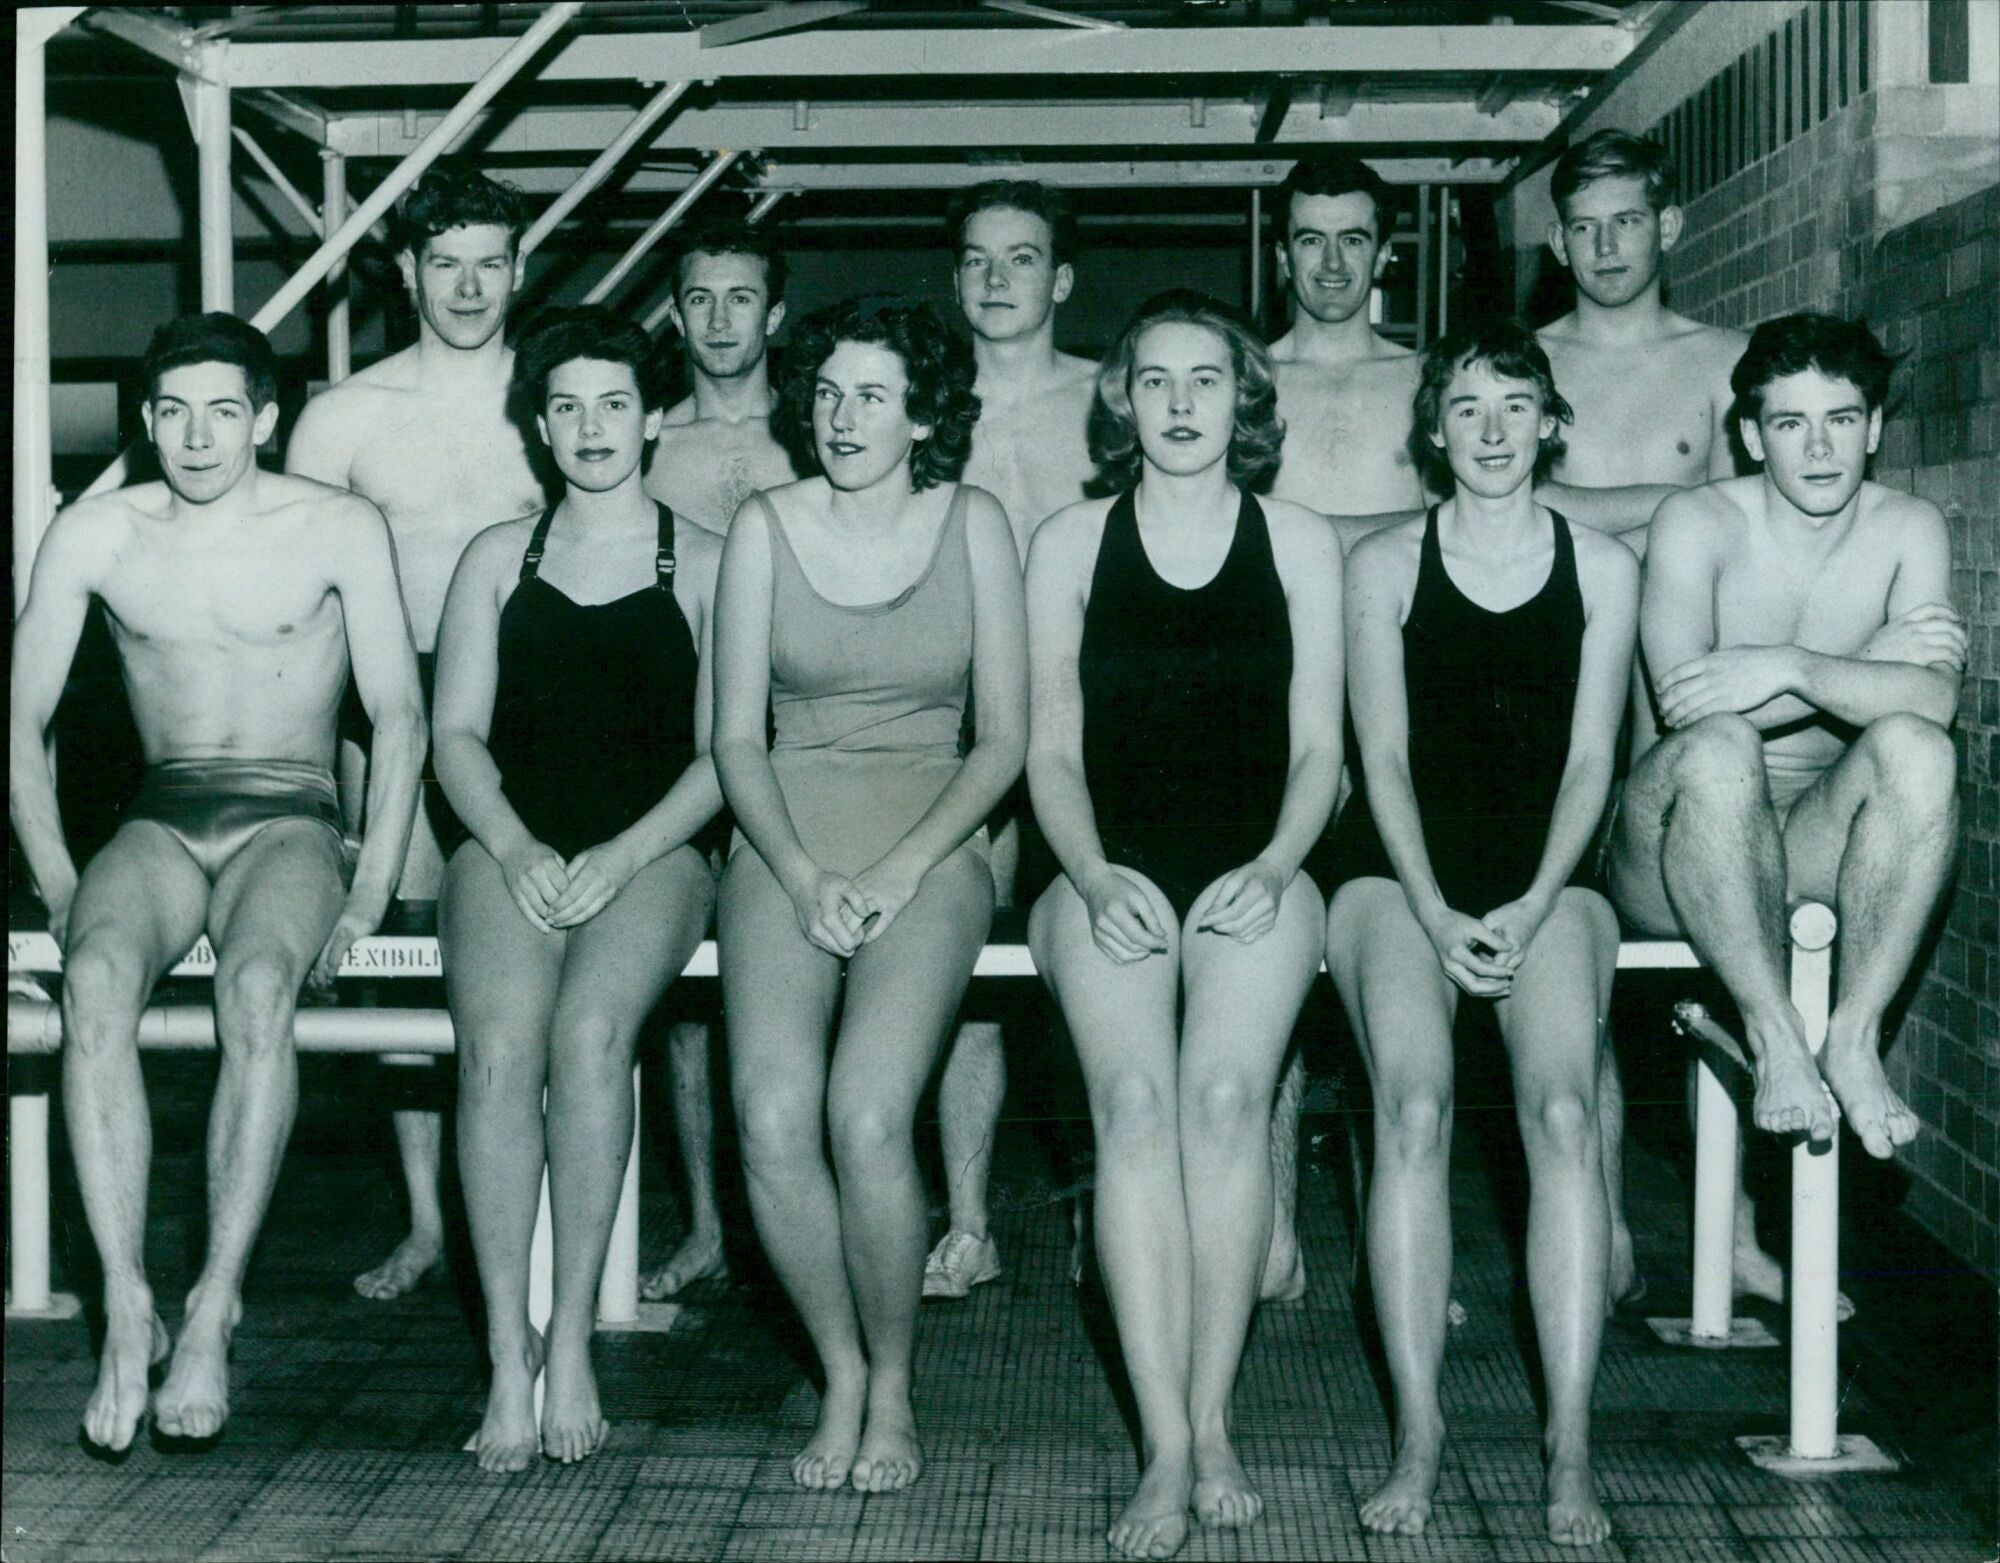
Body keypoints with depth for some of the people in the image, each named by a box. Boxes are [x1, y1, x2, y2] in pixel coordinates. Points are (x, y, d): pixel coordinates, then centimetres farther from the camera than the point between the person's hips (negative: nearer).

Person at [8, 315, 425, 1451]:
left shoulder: (338, 530, 2)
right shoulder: (97, 535, 8)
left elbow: (401, 718, 1)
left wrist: (369, 893, -9)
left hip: (289, 822, -2)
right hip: (160, 823, 2)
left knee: (259, 985, -36)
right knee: (95, 979, -32)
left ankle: (215, 1312, -32)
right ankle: (127, 1311, -33)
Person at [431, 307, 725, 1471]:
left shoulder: (704, 564, 11)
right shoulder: (499, 558, 18)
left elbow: (722, 752, 4)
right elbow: (458, 734, 12)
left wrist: (622, 857, -11)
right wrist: (518, 851, -7)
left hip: (652, 850, -2)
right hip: (513, 845, 2)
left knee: (590, 1030, -32)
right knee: (499, 1044, -28)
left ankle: (573, 1341, -25)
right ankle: (509, 1359, -28)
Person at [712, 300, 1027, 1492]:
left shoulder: (973, 526, 6)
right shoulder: (766, 529, 8)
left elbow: (1006, 738, 5)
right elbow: (738, 736, 6)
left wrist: (900, 871, -8)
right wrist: (806, 877, -9)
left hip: (931, 845, -1)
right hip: (787, 844, 1)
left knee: (868, 1114, -26)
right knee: (773, 1118, -24)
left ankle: (893, 1391, -5)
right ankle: (841, 1377, -1)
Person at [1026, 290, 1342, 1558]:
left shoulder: (1301, 543, 14)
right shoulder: (1071, 544, 14)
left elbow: (1319, 749, 10)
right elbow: (1052, 751, 10)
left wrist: (1270, 871, -8)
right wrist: (1096, 876, -8)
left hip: (1255, 871, 0)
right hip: (1112, 872, 0)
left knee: (1223, 1089, -28)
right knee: (1135, 1096, -27)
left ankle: (1211, 1418, -21)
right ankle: (1168, 1445, -29)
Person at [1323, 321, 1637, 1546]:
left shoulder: (1601, 568, 10)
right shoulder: (1385, 566, 9)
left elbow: (1589, 763, 5)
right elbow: (1384, 762, 3)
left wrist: (1533, 906, -10)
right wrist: (1436, 915, -11)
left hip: (1546, 872, 0)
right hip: (1404, 869, 0)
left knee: (1565, 1104, -25)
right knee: (1414, 1103, -26)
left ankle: (1572, 1448, -23)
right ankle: (1418, 1431, -23)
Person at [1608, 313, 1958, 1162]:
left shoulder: (1906, 528, 3)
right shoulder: (1698, 524, -5)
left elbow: (1934, 698, -14)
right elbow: (1683, 707, -20)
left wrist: (1793, 668, -30)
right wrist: (1872, 661, -19)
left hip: (1817, 841, 2)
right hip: (1675, 862, -2)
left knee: (1915, 747, -28)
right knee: (1719, 744, -35)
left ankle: (1855, 1036, -25)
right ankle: (1773, 1035, -29)